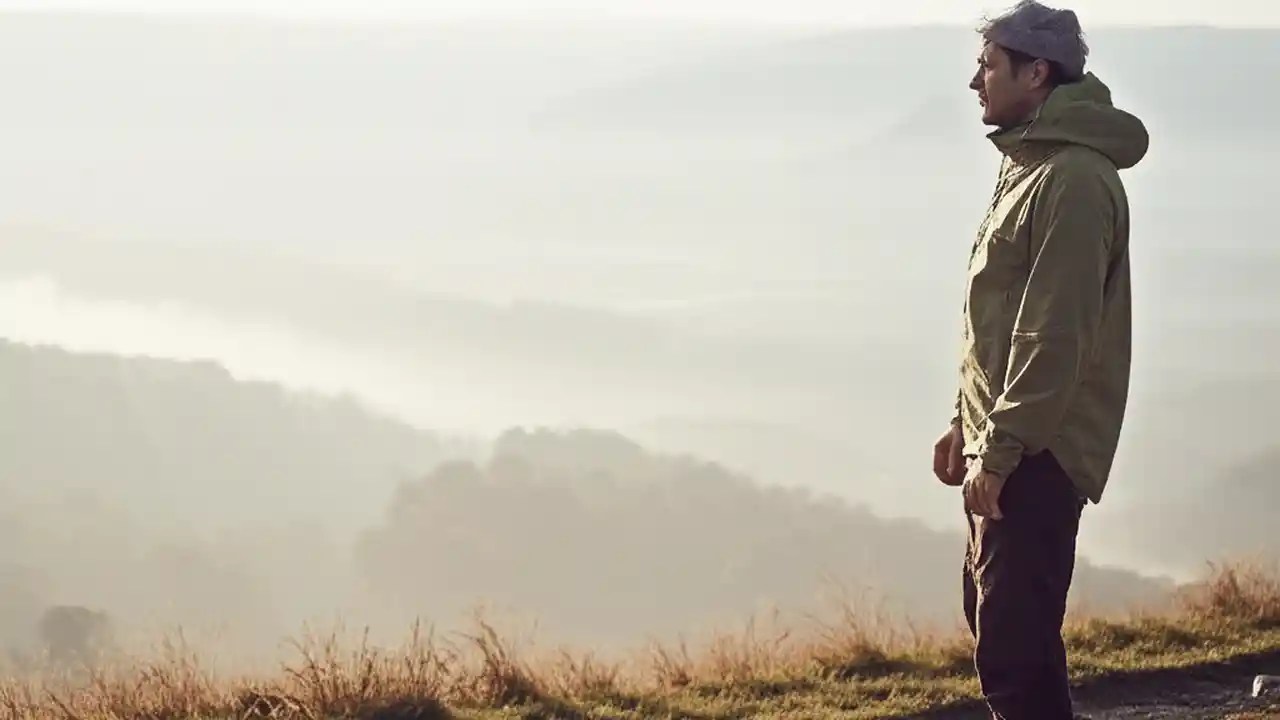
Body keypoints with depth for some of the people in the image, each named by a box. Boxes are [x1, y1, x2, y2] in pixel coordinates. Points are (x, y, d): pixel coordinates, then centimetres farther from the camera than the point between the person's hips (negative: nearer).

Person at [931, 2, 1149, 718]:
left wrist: (999, 450, -23)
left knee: (1013, 647, -13)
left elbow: (1053, 334, -22)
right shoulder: (1030, 165, 16)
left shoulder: (1074, 180, -17)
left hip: (1039, 453, -11)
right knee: (996, 620, 17)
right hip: (1006, 443, 11)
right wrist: (970, 425, 21)